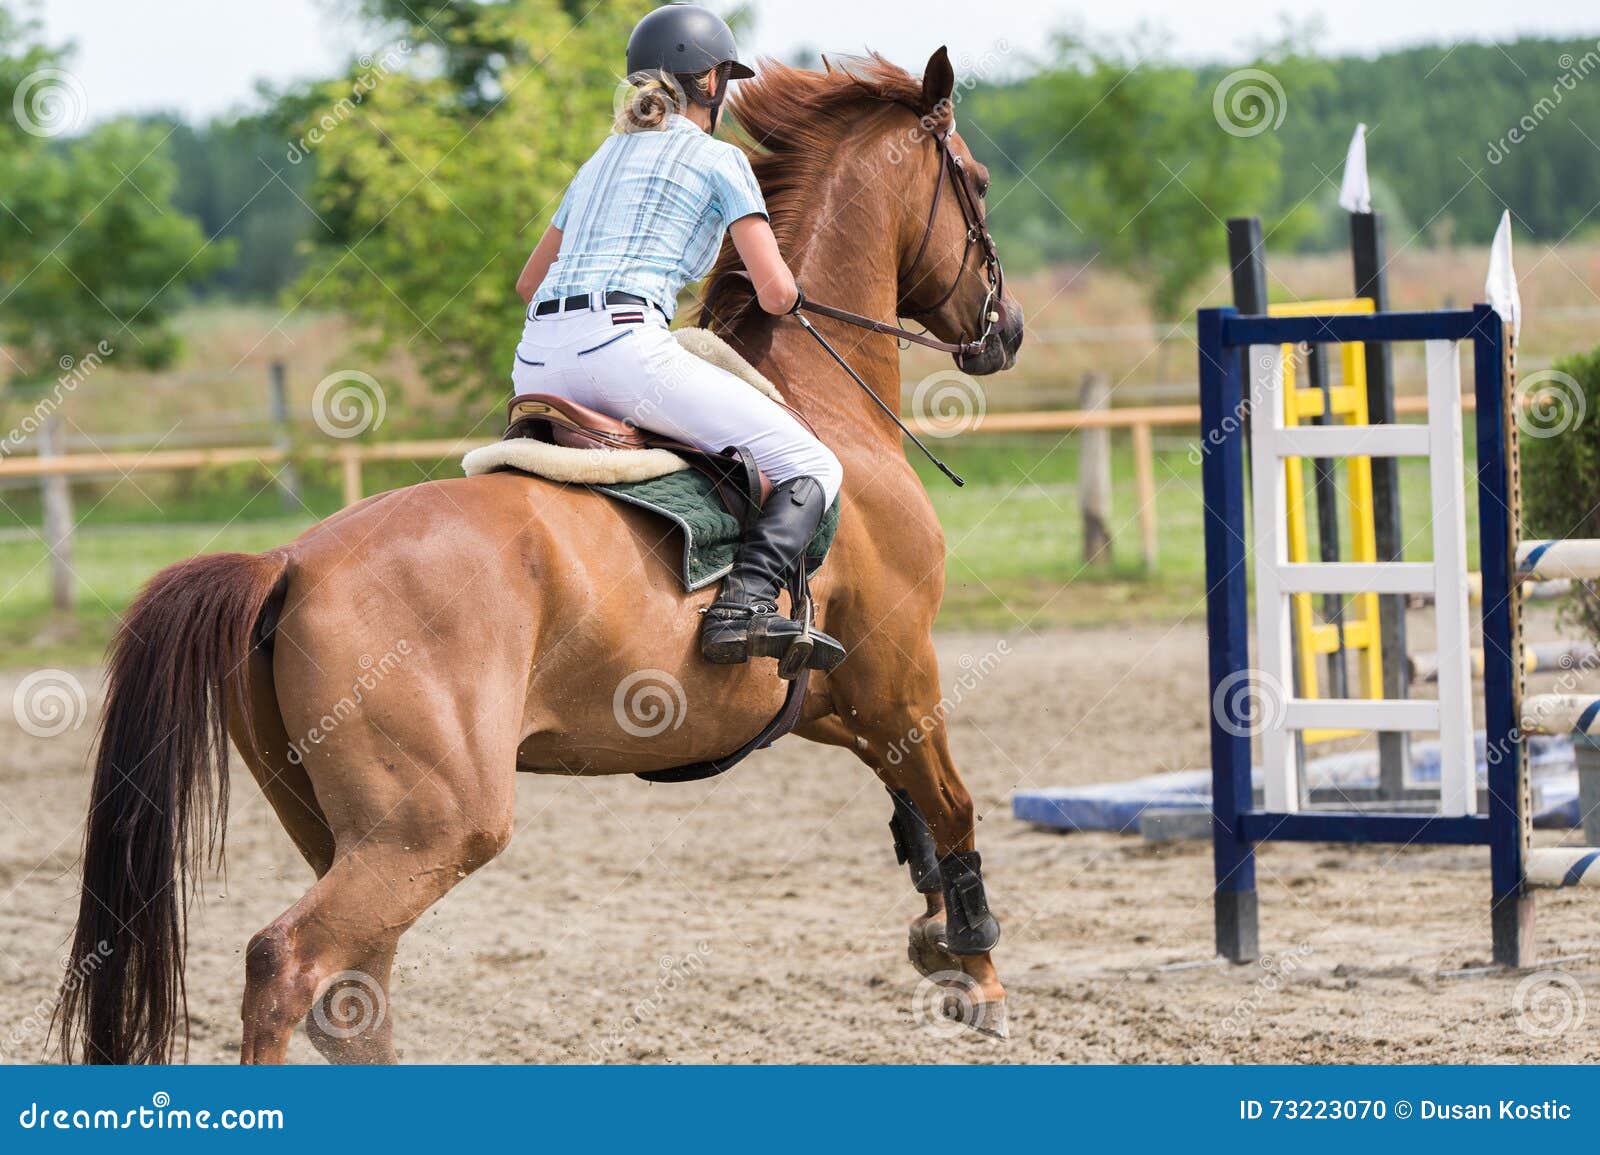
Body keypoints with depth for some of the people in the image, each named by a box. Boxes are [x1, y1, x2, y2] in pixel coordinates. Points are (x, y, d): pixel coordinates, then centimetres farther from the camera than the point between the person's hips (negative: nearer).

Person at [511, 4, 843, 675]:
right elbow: (777, 293, 2)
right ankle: (745, 605, -29)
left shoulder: (602, 160, 29)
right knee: (812, 468, -6)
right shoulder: (718, 159, 9)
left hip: (535, 363, 7)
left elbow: (528, 284, 36)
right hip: (623, 347, -7)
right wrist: (784, 296, 24)